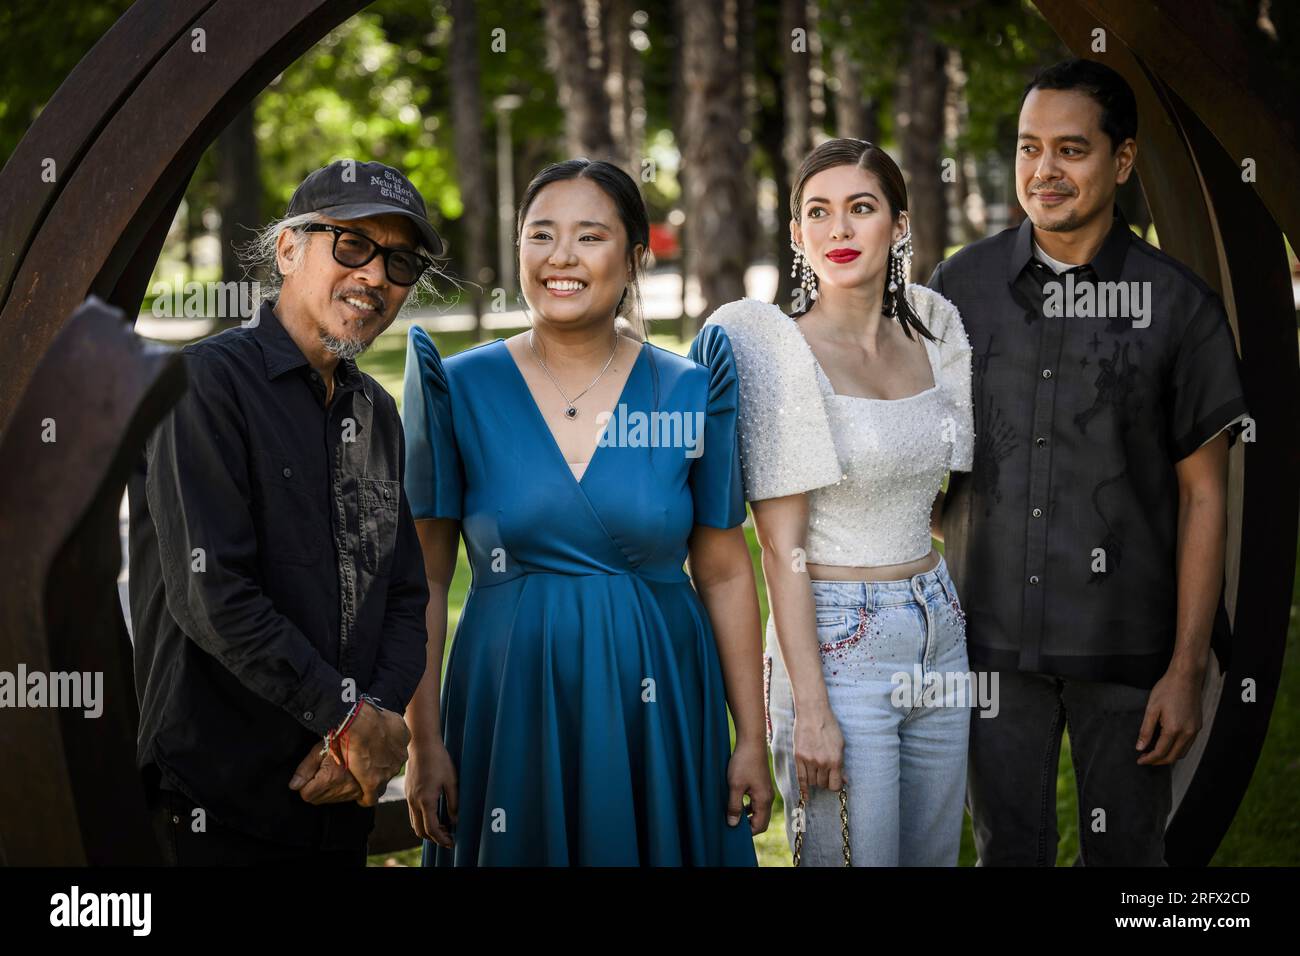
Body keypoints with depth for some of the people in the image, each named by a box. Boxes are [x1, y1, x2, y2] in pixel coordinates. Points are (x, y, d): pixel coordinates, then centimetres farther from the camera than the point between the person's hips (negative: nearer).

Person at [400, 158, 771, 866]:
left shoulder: (689, 392, 1)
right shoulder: (461, 389, -1)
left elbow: (724, 574, 4)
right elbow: (424, 576, -1)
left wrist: (752, 738, 1)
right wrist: (424, 740, -6)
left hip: (660, 710, 1)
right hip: (509, 707, -1)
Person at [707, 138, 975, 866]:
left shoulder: (932, 336, 7)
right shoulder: (783, 353, -11)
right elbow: (781, 546, -14)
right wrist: (810, 708, -18)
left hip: (939, 634, 6)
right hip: (835, 642, -6)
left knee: (934, 855, 13)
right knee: (852, 859, -2)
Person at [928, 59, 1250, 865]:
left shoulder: (1176, 303, -4)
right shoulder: (962, 286, 3)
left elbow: (1203, 494, -2)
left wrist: (1187, 668, -7)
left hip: (1126, 649, -2)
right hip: (992, 642, 2)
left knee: (1124, 850, 8)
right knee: (1007, 850, 11)